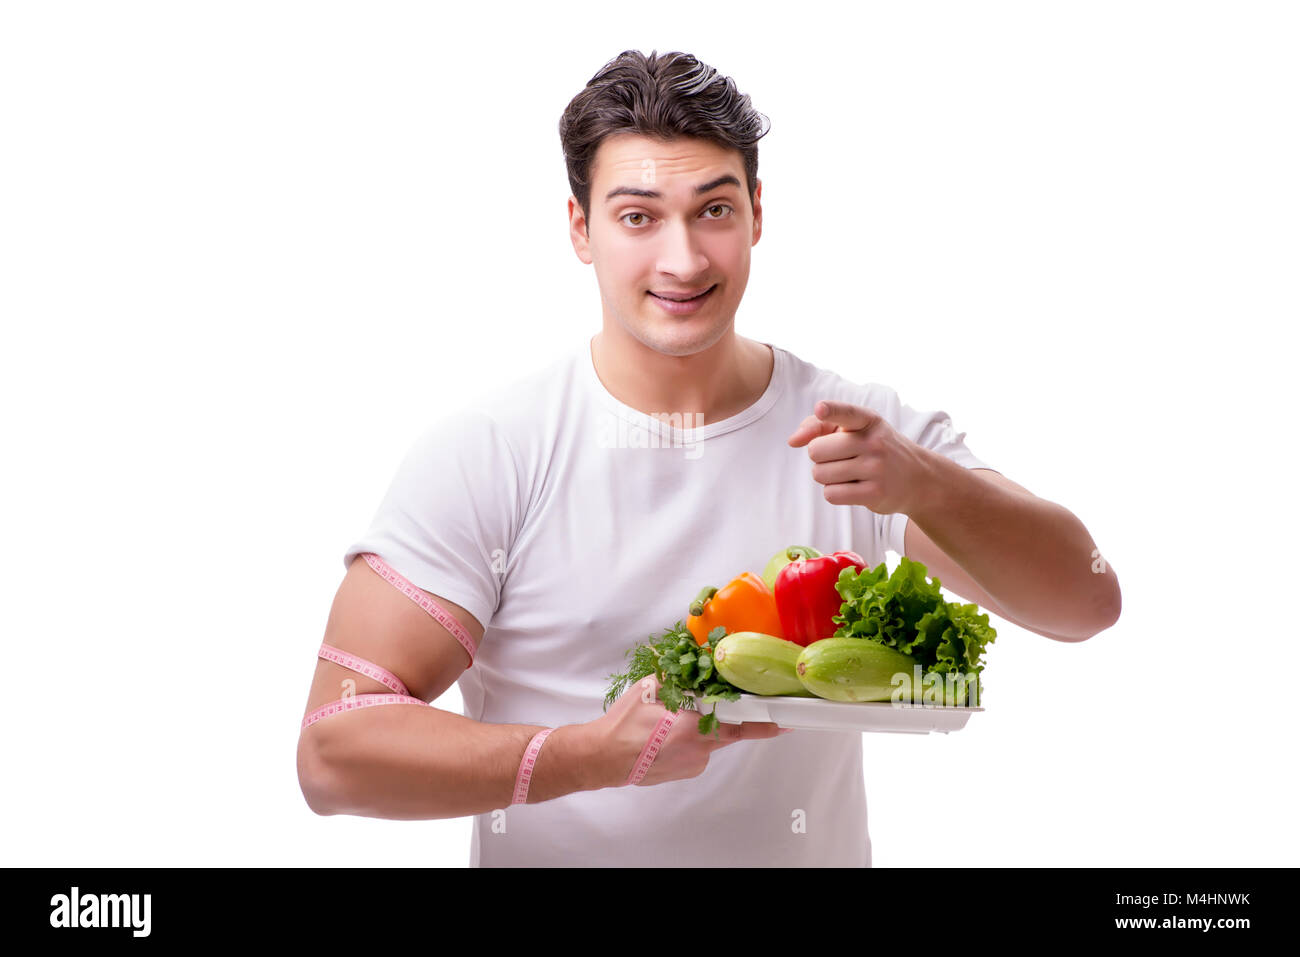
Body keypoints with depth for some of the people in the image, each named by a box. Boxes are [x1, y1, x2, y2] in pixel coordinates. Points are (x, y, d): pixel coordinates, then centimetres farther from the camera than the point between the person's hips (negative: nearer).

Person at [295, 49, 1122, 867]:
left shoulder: (863, 435, 0)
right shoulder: (481, 457, -8)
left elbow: (1085, 603, -6)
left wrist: (924, 483, -22)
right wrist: (601, 753, -21)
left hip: (817, 850, 2)